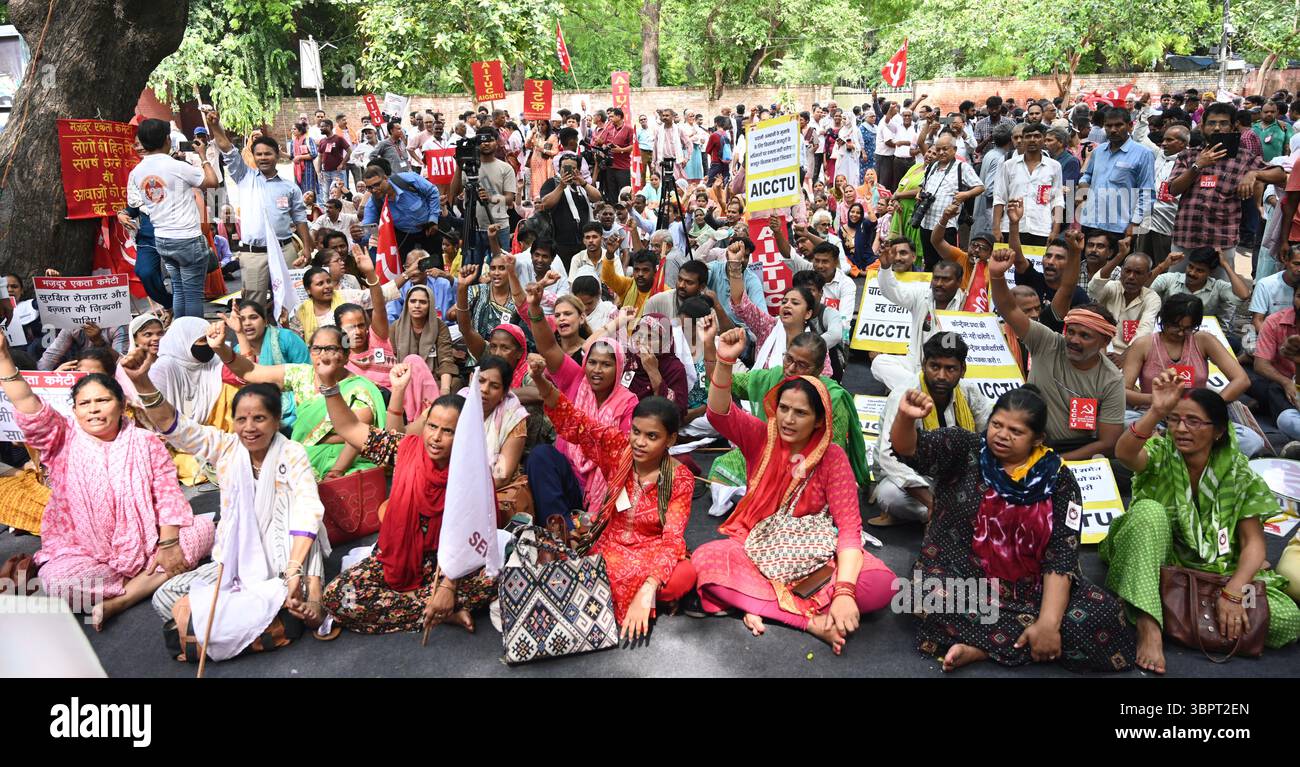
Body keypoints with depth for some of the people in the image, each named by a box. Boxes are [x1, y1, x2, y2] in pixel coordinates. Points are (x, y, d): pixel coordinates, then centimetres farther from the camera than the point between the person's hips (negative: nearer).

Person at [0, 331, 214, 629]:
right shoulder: (63, 440, 1)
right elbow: (28, 406, -16)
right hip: (83, 553, -2)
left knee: (202, 528, -19)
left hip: (145, 546, 2)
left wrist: (168, 545, -14)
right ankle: (153, 581, -15)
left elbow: (168, 494, -3)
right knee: (56, 579, -33)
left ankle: (120, 599, -20)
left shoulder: (146, 443, 1)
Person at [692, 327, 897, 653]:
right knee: (704, 560, -31)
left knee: (879, 583, -28)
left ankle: (759, 604, -24)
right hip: (758, 547, 1)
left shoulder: (832, 457, -7)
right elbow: (719, 414, -20)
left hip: (815, 554, 0)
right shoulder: (761, 438, -2)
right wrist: (725, 361, -37)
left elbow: (849, 525, -15)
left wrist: (844, 591, -29)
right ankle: (812, 621, -30)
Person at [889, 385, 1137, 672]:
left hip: (1027, 587, 3)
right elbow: (909, 449, -16)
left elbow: (1062, 556, -7)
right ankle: (1022, 642, -13)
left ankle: (980, 647, -18)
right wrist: (906, 418, -40)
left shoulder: (1058, 479, -1)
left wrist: (1049, 623, -18)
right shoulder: (963, 449, -1)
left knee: (1105, 617, -22)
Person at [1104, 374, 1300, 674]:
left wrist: (1232, 594, -24)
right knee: (1149, 510, -33)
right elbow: (1124, 454, -34)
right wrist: (1156, 412, -49)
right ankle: (1148, 624, -36)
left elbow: (1254, 542, -8)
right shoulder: (1160, 452, -9)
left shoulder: (1238, 472, -4)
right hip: (1155, 563, -1)